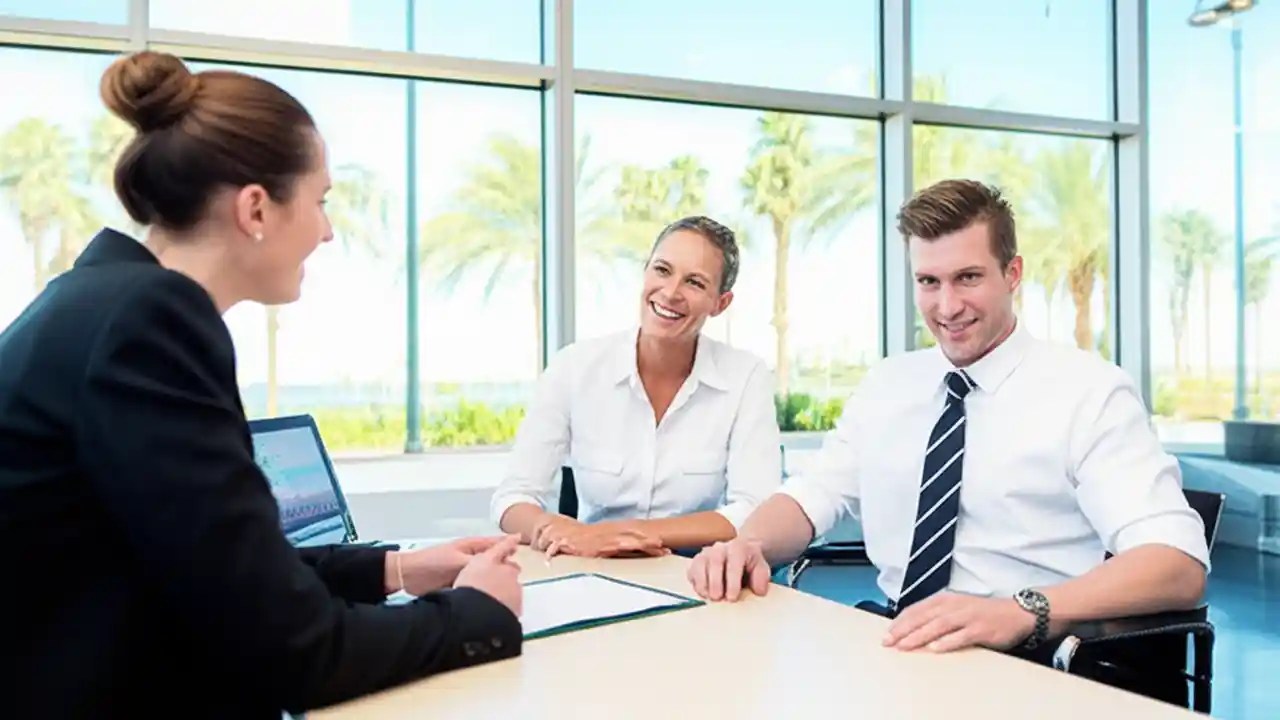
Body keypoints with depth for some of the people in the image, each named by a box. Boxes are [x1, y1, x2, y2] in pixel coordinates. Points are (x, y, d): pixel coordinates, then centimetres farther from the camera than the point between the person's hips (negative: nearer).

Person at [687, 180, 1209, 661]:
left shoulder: (1090, 392, -4)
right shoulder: (887, 384, 13)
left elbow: (1180, 564, -15)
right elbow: (811, 497, 11)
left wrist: (1021, 612, -32)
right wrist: (749, 545, -12)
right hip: (893, 648, 4)